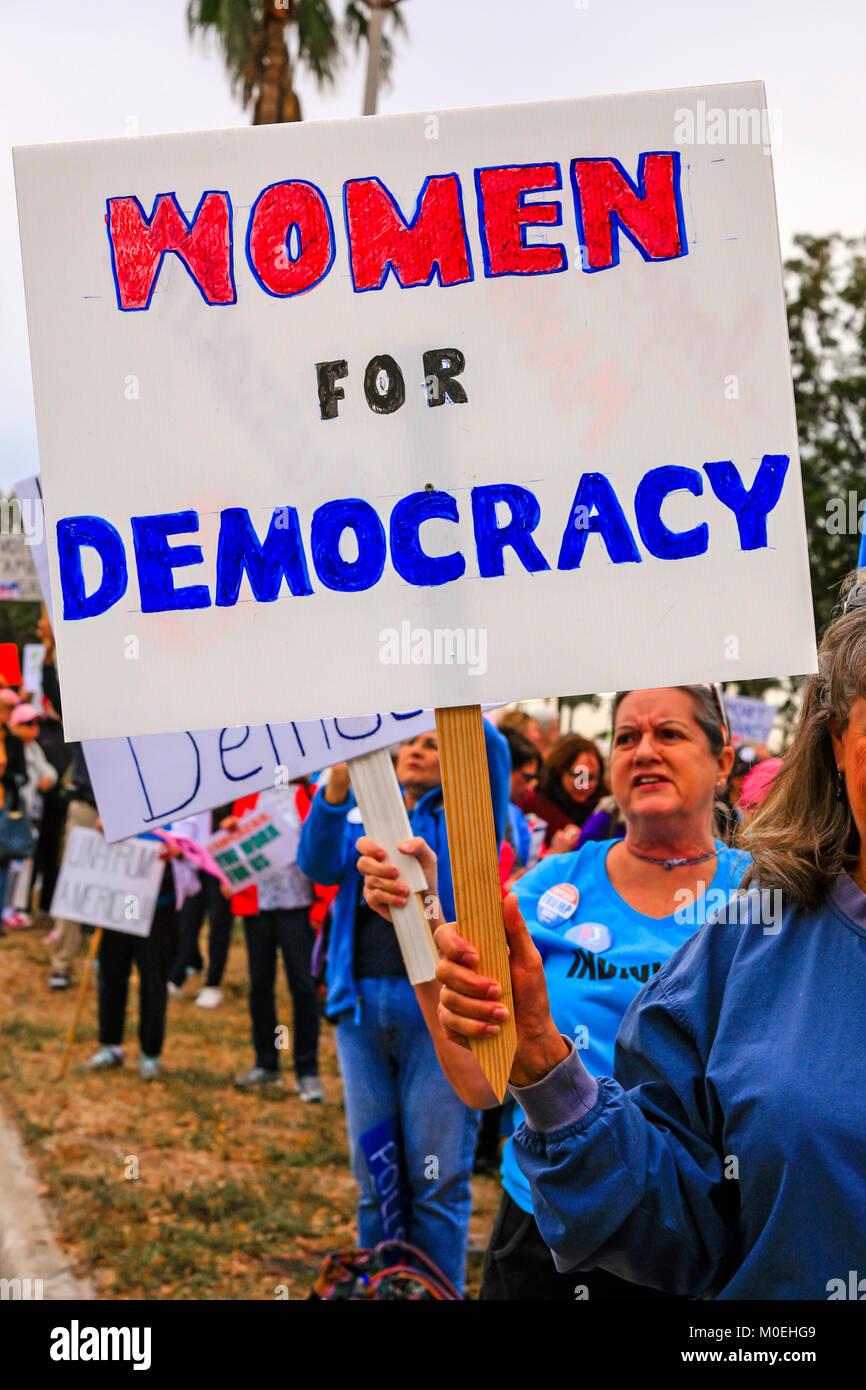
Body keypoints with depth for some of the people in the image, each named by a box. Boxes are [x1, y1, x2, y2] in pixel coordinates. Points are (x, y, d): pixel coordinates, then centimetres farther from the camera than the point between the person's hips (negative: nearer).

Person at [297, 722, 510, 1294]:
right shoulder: (363, 815, 17)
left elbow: (492, 750, -13)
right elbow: (318, 865, -3)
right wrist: (337, 786, -18)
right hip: (362, 1005, 4)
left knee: (438, 1181, -3)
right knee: (375, 1177, 10)